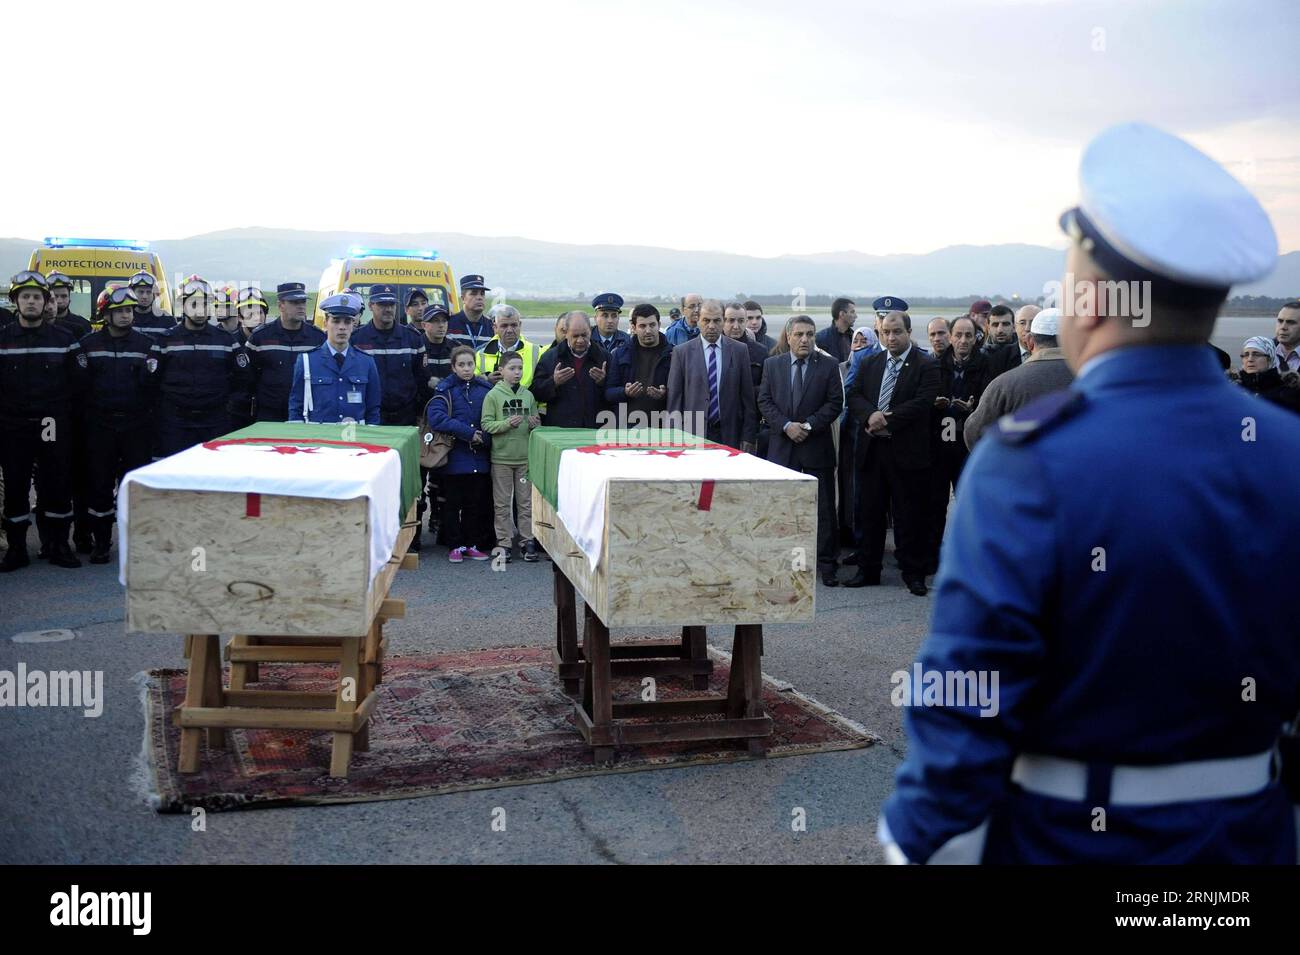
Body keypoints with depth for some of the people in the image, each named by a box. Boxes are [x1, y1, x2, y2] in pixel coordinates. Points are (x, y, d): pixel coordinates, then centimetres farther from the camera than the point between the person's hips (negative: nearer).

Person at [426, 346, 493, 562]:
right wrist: (469, 433, -17)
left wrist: (484, 437, -12)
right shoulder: (445, 390, -2)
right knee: (453, 503, 5)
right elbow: (436, 418, -16)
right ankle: (456, 545, 14)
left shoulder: (486, 389, 7)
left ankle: (473, 544, 19)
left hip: (480, 459, 3)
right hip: (455, 458, -3)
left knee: (477, 503, 8)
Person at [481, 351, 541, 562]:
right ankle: (504, 542, 11)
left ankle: (527, 540, 14)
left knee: (526, 501, 7)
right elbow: (486, 424, -6)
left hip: (526, 457, 3)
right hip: (501, 457, -3)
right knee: (502, 503, 4)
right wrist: (507, 423, -20)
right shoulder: (493, 395, -3)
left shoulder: (528, 395, 8)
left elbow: (536, 422, 17)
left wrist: (536, 425, -5)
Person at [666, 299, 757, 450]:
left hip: (729, 436, 1)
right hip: (693, 434, -1)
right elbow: (674, 397, 3)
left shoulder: (739, 350, 5)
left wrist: (748, 437, 1)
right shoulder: (681, 352, 3)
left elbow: (747, 397, 5)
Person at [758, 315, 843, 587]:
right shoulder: (772, 364, 7)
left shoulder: (828, 365, 2)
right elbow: (764, 401, 3)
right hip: (782, 445, 2)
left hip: (817, 445, -1)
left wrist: (809, 425, -13)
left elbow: (835, 402, -2)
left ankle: (827, 564, 7)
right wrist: (786, 426, -10)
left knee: (823, 508, 1)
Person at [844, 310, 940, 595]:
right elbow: (854, 396, 6)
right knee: (869, 512, 10)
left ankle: (913, 572, 12)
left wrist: (887, 420, -16)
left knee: (909, 515, 2)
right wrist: (871, 415, -15)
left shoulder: (926, 366, -2)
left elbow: (922, 403, -13)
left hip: (907, 451, -4)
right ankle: (868, 570, 20)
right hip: (871, 451, 5)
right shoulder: (870, 364, 13)